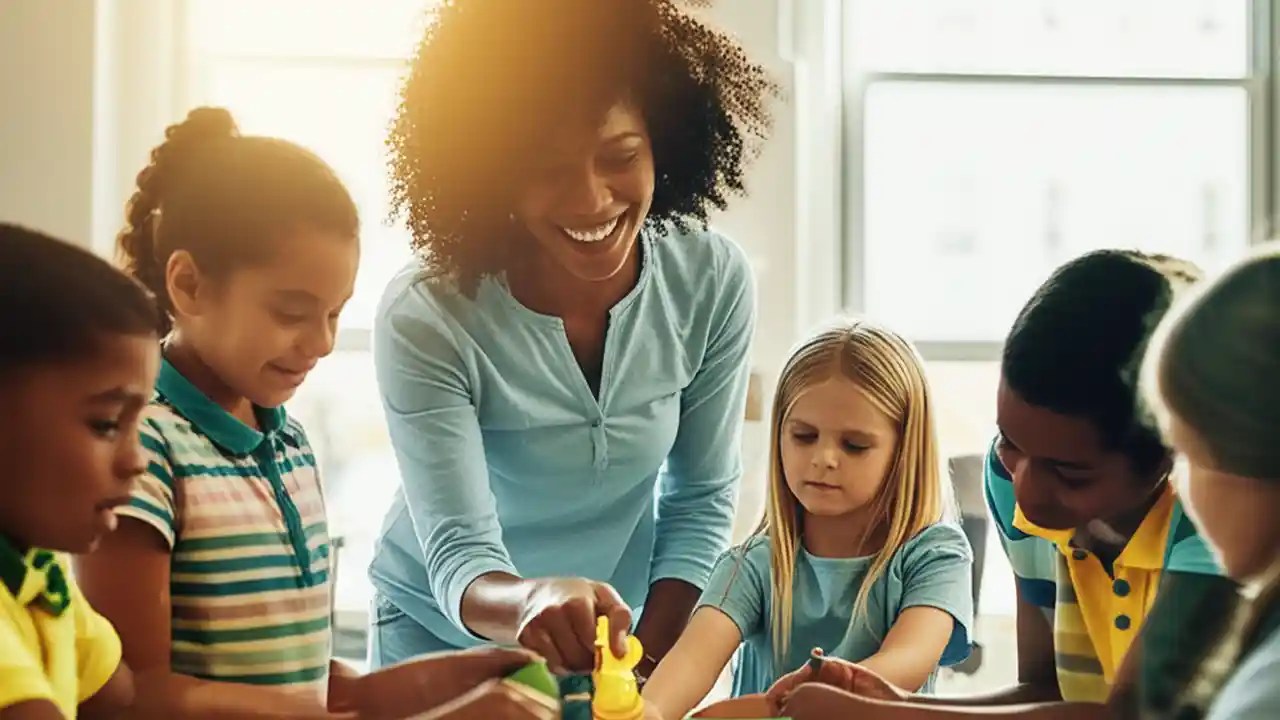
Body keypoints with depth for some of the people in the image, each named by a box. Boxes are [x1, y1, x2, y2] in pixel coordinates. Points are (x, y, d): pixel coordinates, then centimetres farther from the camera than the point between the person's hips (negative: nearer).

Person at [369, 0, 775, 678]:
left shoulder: (714, 281, -18)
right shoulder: (425, 318, -27)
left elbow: (702, 499, -8)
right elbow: (458, 556, -29)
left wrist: (645, 666, -11)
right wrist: (533, 603, -49)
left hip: (622, 631, 2)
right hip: (445, 636, -2)